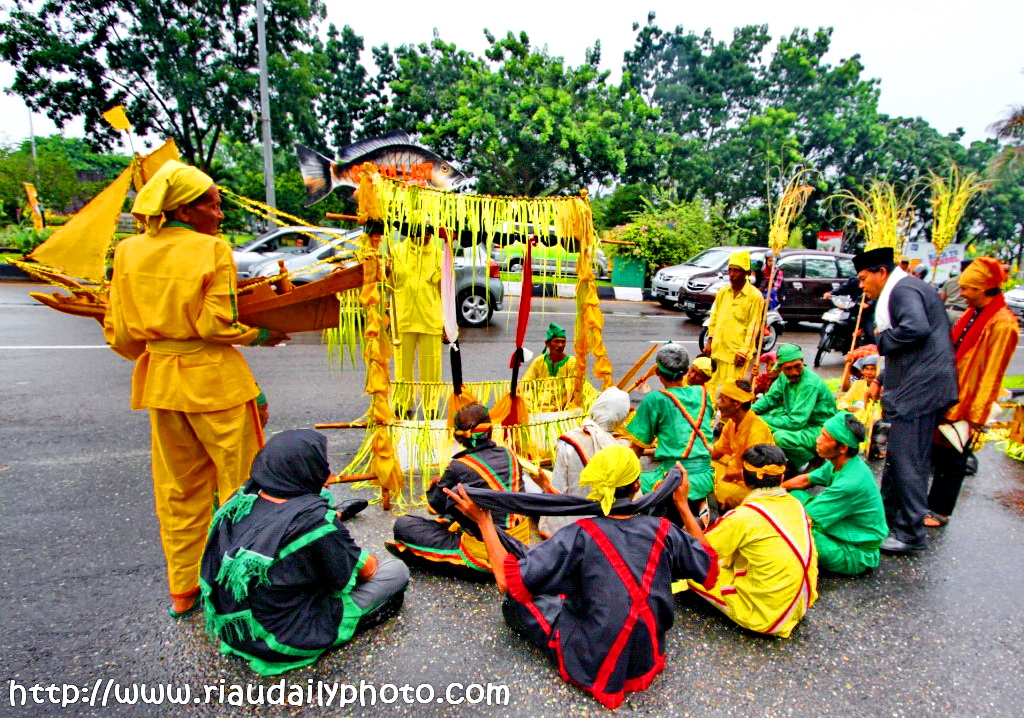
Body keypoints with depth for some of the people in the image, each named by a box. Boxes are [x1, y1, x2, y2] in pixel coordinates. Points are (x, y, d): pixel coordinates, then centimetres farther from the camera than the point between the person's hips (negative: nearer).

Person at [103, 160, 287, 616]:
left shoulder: (128, 252, 5)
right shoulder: (212, 250, -10)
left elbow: (119, 334, 6)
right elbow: (217, 324, -16)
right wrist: (259, 335, 1)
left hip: (161, 382, 6)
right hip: (215, 379, -6)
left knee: (178, 490, 17)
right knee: (240, 481, 8)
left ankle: (182, 591, 30)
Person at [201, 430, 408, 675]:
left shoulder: (241, 500, -10)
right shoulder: (316, 519, -29)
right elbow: (365, 570, -13)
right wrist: (371, 561, 11)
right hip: (287, 643, -7)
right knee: (397, 570, 1)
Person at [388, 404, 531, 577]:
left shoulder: (459, 467, -17)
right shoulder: (508, 455, -2)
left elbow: (437, 504, -2)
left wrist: (435, 487, 21)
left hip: (483, 560, -6)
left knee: (402, 524, -1)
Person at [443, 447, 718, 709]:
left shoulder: (581, 535, -25)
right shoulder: (663, 531, -15)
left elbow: (508, 580, -25)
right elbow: (709, 570, 4)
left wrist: (483, 520, -16)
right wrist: (682, 503, 9)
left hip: (591, 666, -4)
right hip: (648, 659, 4)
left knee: (516, 596, 11)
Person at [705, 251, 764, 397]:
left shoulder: (754, 296, -7)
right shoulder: (722, 292, 9)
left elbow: (753, 326, -9)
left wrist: (743, 351, -12)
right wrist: (709, 341, 8)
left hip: (736, 352, -5)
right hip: (717, 349, 5)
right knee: (710, 385, 8)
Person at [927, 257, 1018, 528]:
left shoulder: (1002, 324, -16)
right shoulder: (973, 314, 10)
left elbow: (992, 374, -17)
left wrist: (977, 414, -16)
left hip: (965, 404, -8)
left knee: (952, 458, 5)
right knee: (938, 452, 14)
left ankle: (940, 512, 19)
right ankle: (934, 504, 28)